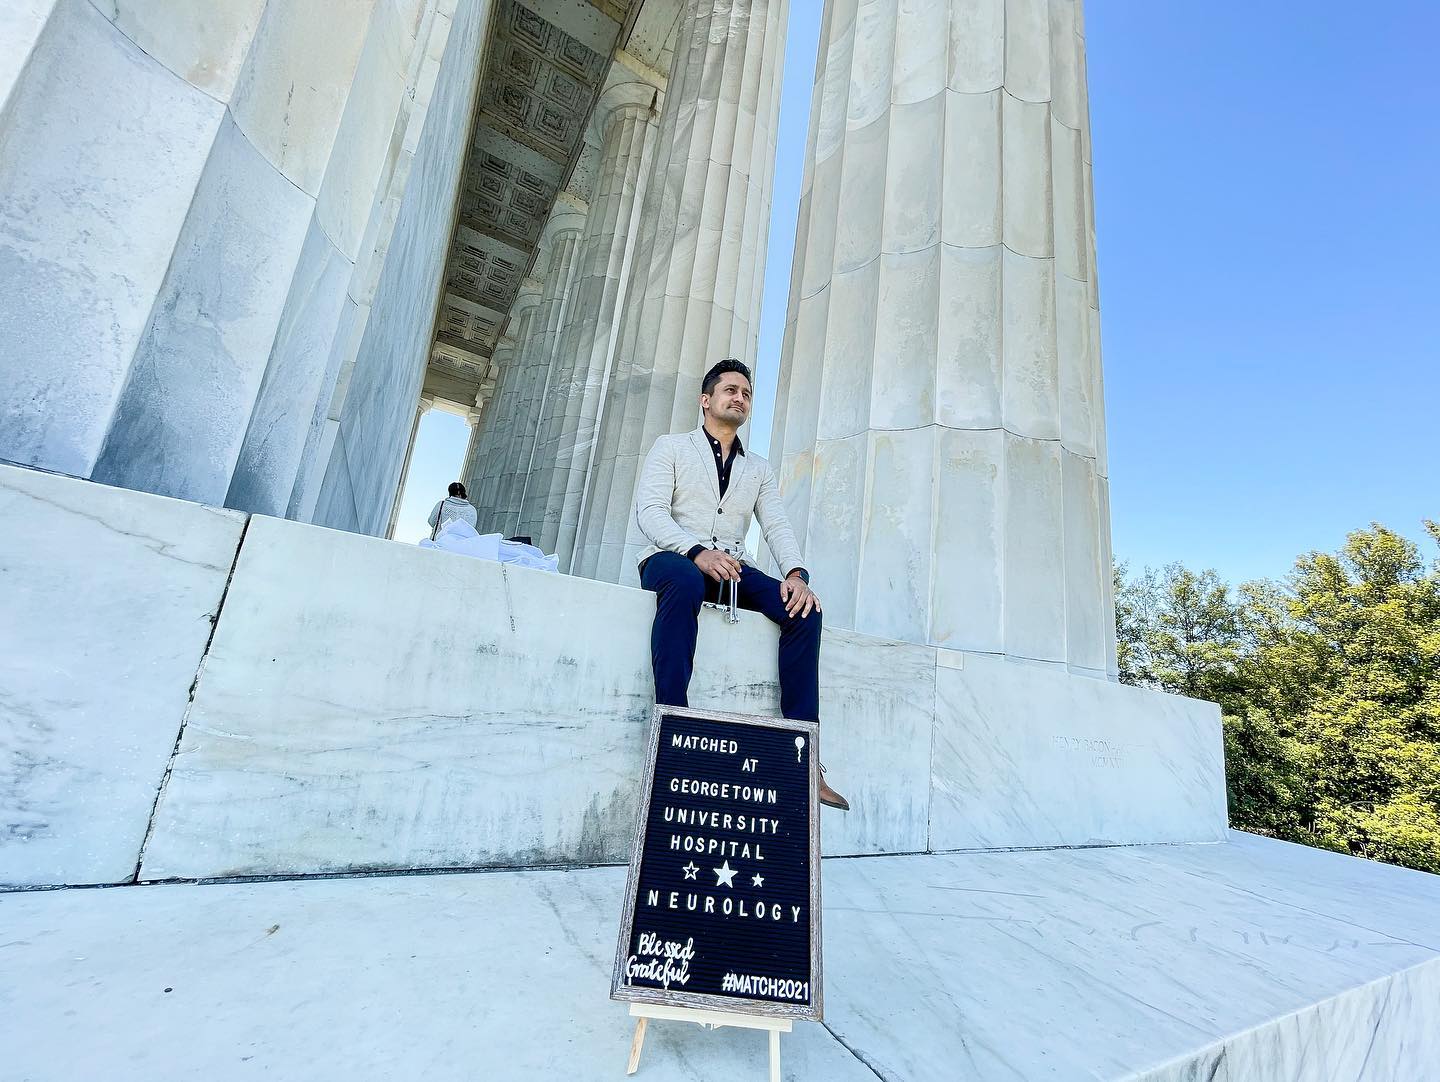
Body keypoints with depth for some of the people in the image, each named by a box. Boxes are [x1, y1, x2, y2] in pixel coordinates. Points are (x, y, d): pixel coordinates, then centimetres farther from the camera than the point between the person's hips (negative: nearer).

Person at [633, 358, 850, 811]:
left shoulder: (759, 469, 23)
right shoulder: (671, 447, 11)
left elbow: (778, 526, 7)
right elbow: (649, 511, -5)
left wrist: (797, 572, -15)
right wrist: (698, 551, -24)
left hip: (732, 567, 4)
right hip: (672, 559, -3)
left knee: (804, 608, -21)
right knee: (686, 582, -40)